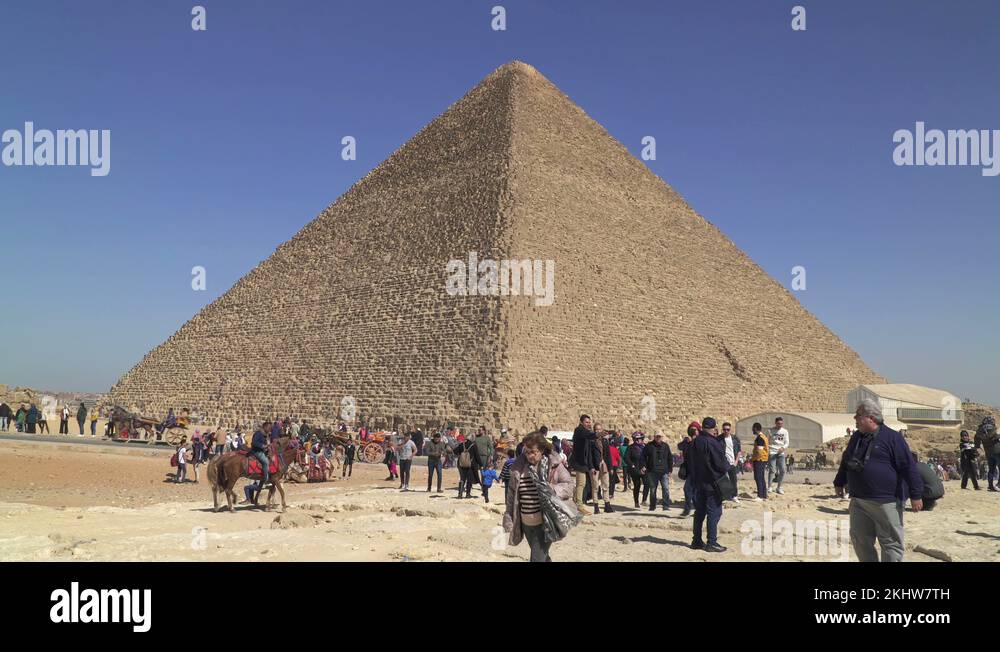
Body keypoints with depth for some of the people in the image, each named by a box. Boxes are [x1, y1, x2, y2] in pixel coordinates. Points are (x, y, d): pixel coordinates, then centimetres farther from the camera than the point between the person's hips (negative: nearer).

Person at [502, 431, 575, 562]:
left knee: (537, 557, -9)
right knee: (542, 556, 21)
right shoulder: (519, 466, 1)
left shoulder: (553, 465, -8)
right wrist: (508, 519, 6)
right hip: (526, 522, 4)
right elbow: (511, 493, 7)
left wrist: (552, 489, -19)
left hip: (545, 521, -4)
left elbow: (569, 485, -2)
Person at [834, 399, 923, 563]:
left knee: (891, 543, 2)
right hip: (858, 501, 7)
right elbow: (846, 462, 26)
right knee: (860, 542, 11)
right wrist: (839, 482, 32)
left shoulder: (892, 437, -10)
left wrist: (915, 494, -14)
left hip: (885, 502, -7)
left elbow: (909, 466, -12)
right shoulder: (856, 437, 13)